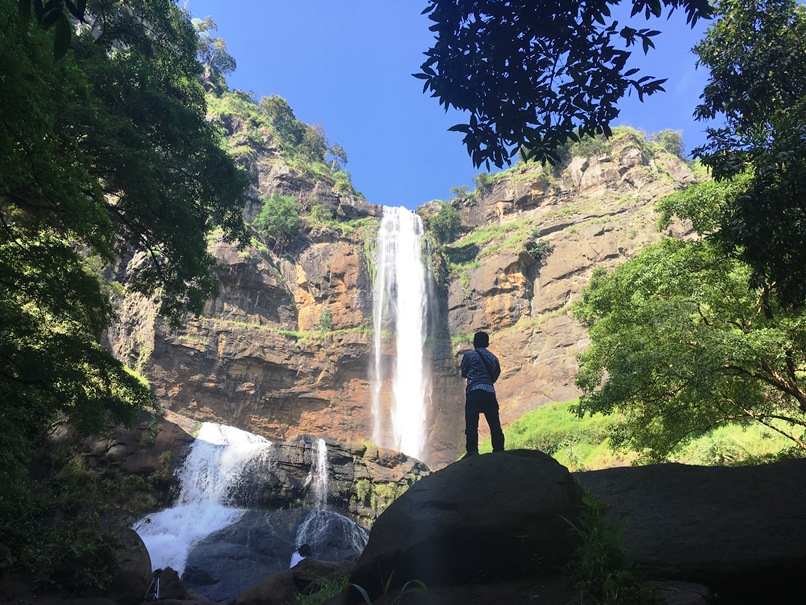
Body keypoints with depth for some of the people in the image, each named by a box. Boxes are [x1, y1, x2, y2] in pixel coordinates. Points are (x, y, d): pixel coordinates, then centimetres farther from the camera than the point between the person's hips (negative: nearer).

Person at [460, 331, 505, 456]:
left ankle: (472, 450, -22)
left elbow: (463, 373, 15)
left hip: (474, 391, -4)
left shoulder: (469, 355, 7)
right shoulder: (493, 358, 17)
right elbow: (496, 376, 18)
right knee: (495, 424, 8)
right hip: (490, 392, 4)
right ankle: (499, 451, 9)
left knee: (471, 423, -10)